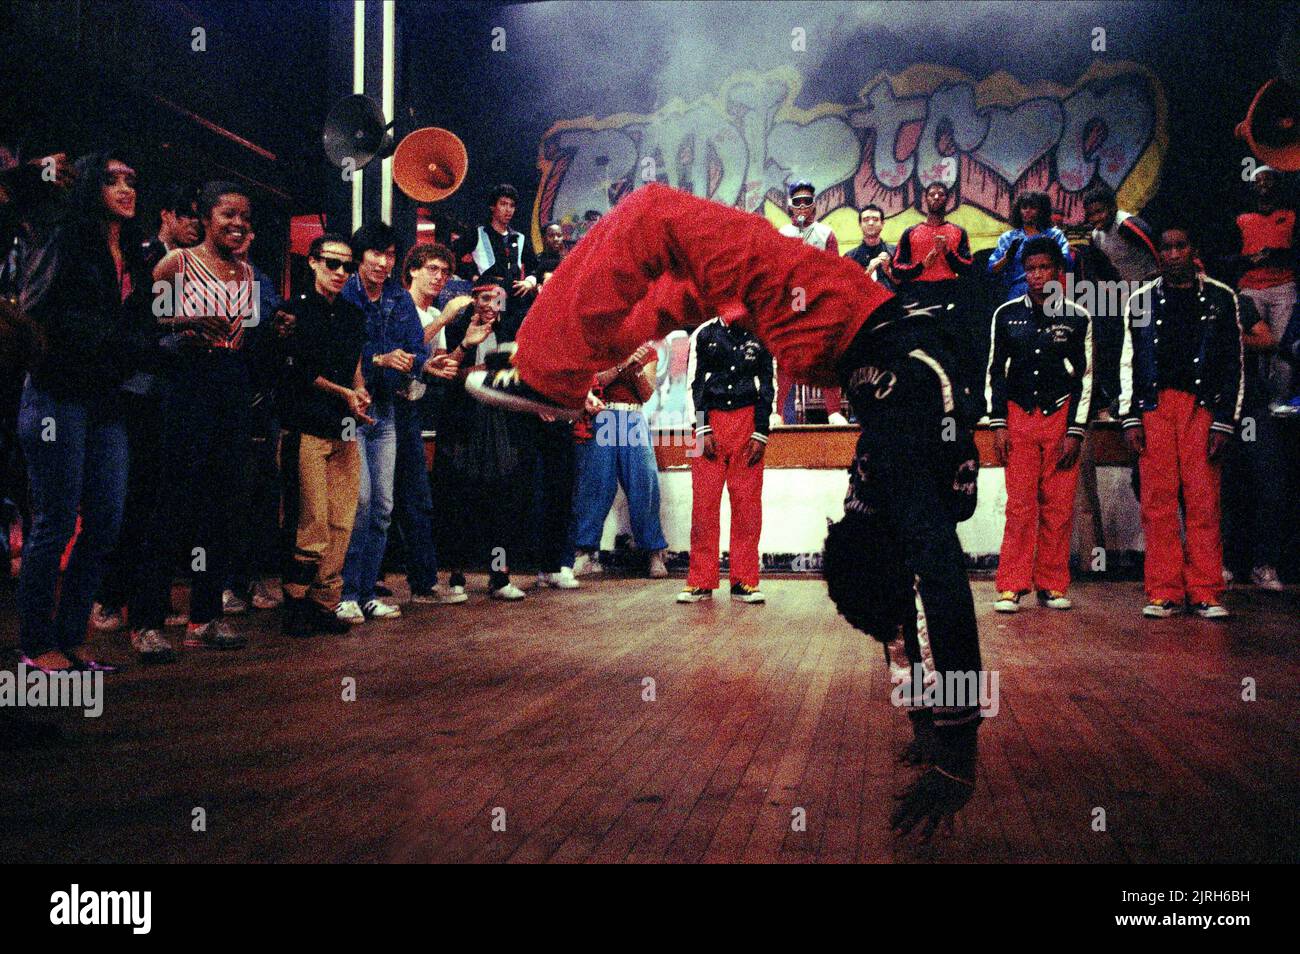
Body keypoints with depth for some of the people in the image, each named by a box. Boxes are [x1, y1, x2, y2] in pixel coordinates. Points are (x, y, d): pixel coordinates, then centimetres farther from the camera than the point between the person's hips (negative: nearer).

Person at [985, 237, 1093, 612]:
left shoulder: (1077, 318, 5)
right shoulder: (1006, 315, 7)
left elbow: (1085, 377, 5)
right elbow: (995, 371, 9)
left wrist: (1075, 430, -1)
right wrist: (998, 424, 1)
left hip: (1061, 416, 0)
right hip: (1018, 416, 0)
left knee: (1059, 507, 0)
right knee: (1020, 504, -5)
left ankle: (1052, 585, 9)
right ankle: (1011, 586, 0)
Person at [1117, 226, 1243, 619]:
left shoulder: (1220, 299, 10)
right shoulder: (1142, 301, 13)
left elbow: (1233, 363, 8)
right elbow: (1129, 363, 12)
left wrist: (1224, 422, -1)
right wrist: (1131, 418, 2)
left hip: (1202, 405, -1)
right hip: (1154, 406, 1)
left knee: (1203, 498, -5)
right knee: (1157, 499, -3)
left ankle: (1206, 594, 0)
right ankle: (1164, 593, 1)